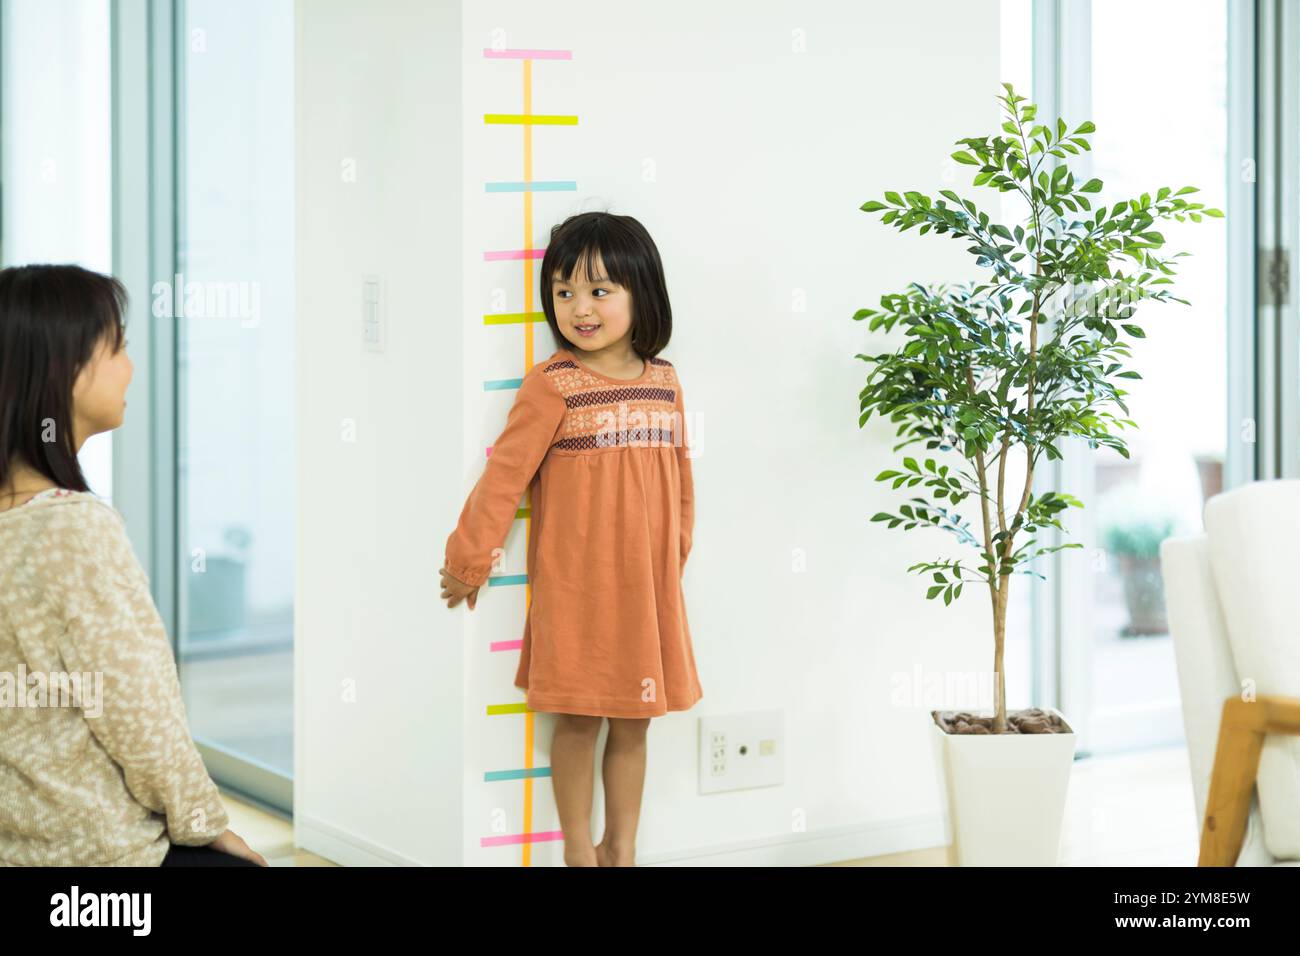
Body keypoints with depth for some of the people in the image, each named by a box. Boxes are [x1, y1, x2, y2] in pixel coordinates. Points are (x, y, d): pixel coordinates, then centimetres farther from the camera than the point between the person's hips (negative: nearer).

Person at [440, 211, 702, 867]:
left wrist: (677, 556, 20)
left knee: (633, 722, 12)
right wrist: (468, 561, -5)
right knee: (577, 720, 5)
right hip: (572, 585, -4)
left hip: (647, 585, 4)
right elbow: (505, 473, -8)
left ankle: (622, 848, 26)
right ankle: (578, 848, 21)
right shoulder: (552, 384, -11)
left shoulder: (664, 382, 4)